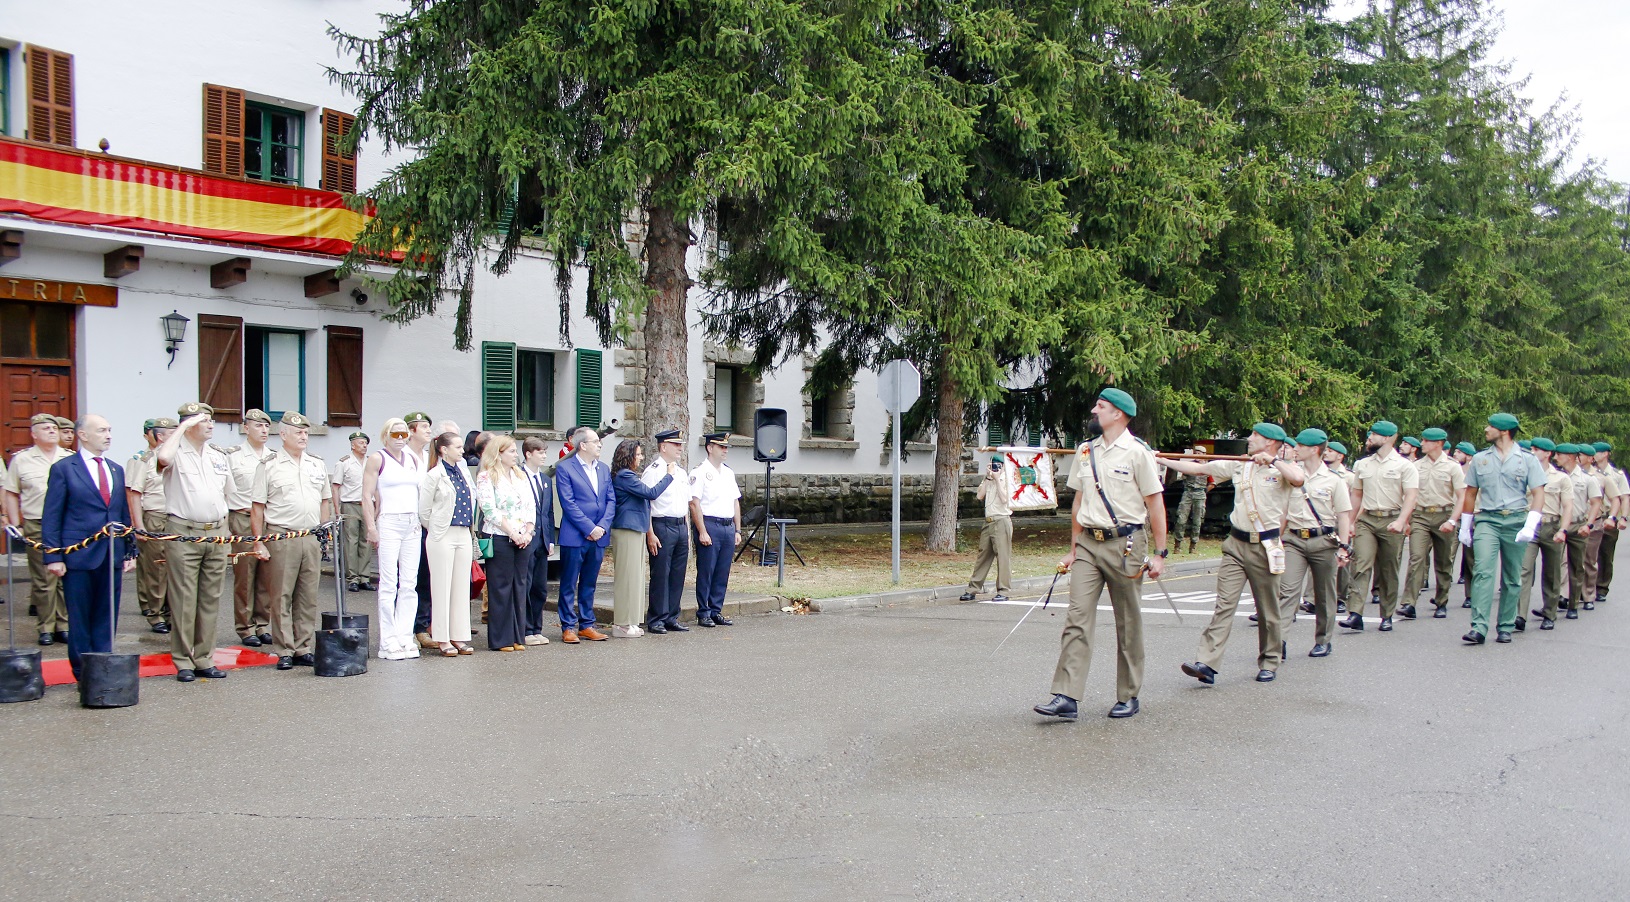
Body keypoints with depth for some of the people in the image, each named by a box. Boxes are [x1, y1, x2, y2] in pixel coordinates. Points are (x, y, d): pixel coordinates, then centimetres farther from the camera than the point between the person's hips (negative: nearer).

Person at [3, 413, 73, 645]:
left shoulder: (71, 459, 9)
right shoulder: (21, 459, 6)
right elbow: (11, 495, 8)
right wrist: (15, 525, 1)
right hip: (37, 527, -2)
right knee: (43, 580, -1)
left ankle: (63, 625, 11)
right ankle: (46, 628, 6)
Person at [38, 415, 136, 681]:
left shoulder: (116, 470, 15)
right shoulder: (63, 468, -1)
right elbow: (51, 517, -4)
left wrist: (129, 551, 11)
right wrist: (53, 557, -10)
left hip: (113, 556, 5)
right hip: (78, 556, -4)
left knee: (106, 618, 7)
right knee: (80, 620, 3)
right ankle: (84, 674, 12)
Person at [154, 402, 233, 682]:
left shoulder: (219, 457, 16)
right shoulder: (176, 454, -3)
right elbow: (163, 457, -28)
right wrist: (182, 427, -16)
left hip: (216, 534, 5)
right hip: (184, 533, -5)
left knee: (210, 600, 8)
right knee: (184, 601, -2)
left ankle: (204, 659, 15)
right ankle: (183, 662, 5)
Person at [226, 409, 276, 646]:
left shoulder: (274, 458, 13)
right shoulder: (233, 457, -1)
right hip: (243, 522, -4)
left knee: (267, 576, 4)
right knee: (244, 576, -1)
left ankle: (263, 624, 14)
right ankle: (245, 627, 6)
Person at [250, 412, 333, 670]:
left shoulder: (317, 464, 13)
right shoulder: (269, 466, 0)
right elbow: (258, 507, -1)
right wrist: (259, 543, -5)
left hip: (312, 538, 4)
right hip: (281, 536, -4)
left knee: (308, 596, 7)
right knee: (282, 596, 0)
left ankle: (305, 648, 13)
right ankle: (285, 651, 4)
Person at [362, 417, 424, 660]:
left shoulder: (414, 459, 16)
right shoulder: (377, 459, 0)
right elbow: (367, 497, -5)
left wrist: (421, 519, 8)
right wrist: (371, 528, -12)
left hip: (412, 524, 5)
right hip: (389, 522, -5)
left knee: (409, 584, 3)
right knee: (389, 584, -5)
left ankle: (405, 637, 8)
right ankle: (388, 642, -2)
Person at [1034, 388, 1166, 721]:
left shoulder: (1137, 452, -5)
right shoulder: (1085, 451, 12)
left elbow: (1155, 504, -4)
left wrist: (1159, 553, -7)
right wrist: (1073, 549, 17)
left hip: (1125, 544, -5)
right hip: (1088, 543, 5)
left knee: (1128, 624, 5)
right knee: (1077, 618, -6)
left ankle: (1128, 697, 17)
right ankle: (1067, 698, -9)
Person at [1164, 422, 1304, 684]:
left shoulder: (1284, 468, 1)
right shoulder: (1238, 466, 13)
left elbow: (1298, 479, -24)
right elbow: (1197, 468, 15)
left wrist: (1273, 460, -13)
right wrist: (1161, 460, 13)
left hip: (1266, 546, -3)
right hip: (1236, 544, 3)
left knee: (1268, 610, 7)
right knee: (1224, 603, -6)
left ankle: (1269, 663, 23)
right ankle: (1207, 664, -14)